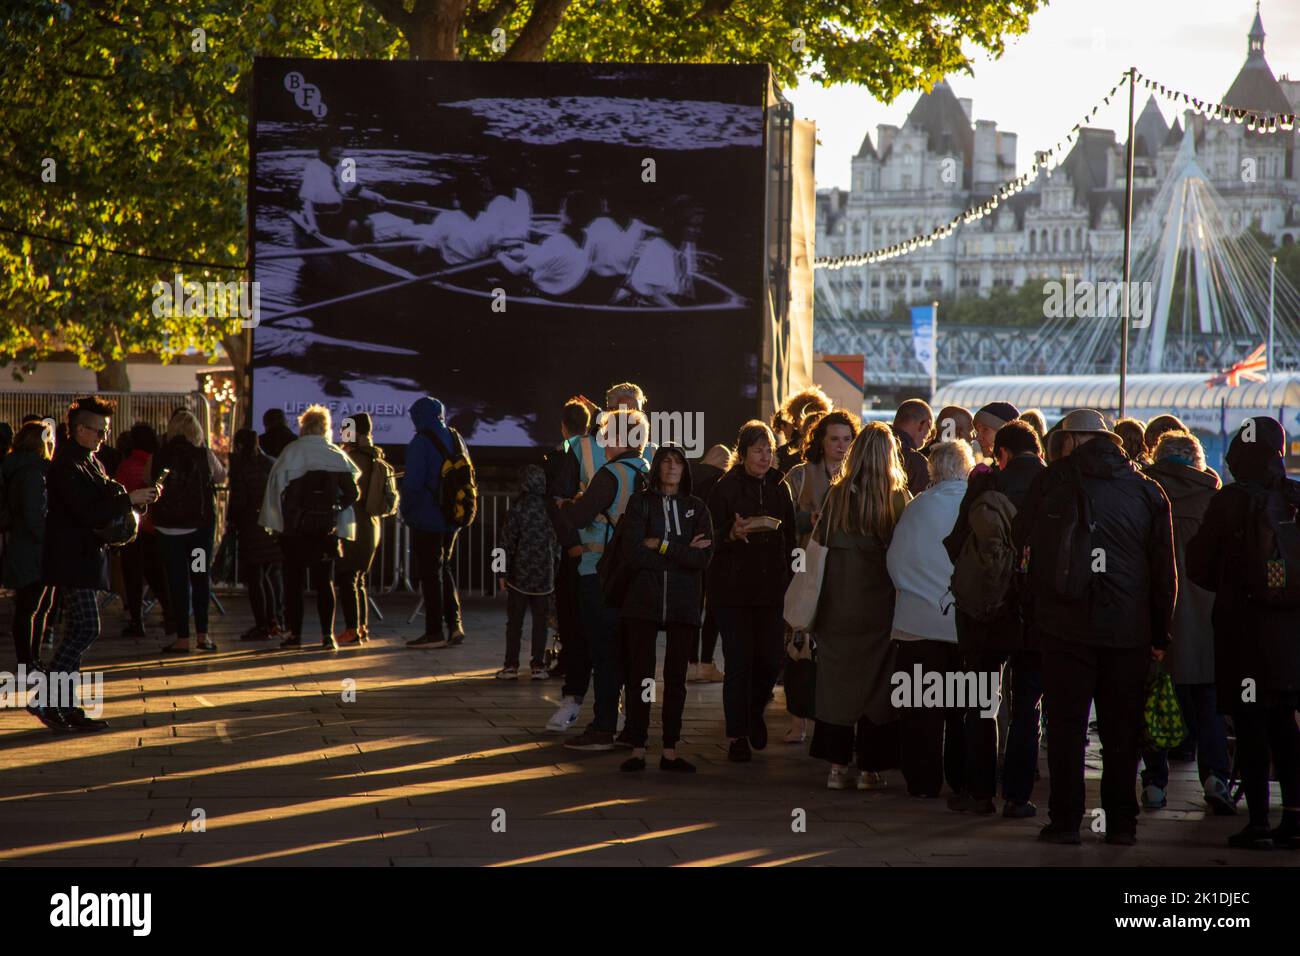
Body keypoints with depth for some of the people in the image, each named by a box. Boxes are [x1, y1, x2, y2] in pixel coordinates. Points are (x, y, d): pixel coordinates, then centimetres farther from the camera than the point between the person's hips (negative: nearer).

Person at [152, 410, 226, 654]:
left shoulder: (160, 457, -8)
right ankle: (202, 634, 11)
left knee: (177, 580, 3)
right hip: (201, 522, 1)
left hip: (169, 526, -1)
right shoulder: (205, 455, -5)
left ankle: (182, 638, 2)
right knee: (200, 577, 12)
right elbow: (221, 475, 11)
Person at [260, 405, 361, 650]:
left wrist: (275, 520, 0)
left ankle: (294, 633, 6)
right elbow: (352, 493, -2)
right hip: (326, 529, 2)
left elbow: (275, 488, -8)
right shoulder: (337, 455, 1)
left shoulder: (290, 453, -4)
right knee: (324, 580, 6)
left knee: (293, 580, 7)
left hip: (294, 527, -2)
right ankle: (327, 635, -2)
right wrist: (334, 508, 11)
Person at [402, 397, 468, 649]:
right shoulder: (456, 440, 9)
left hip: (426, 518, -7)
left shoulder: (420, 444, -15)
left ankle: (434, 632, 1)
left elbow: (412, 484, -18)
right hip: (451, 518, 7)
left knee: (429, 573, -1)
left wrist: (406, 509, -4)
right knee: (444, 569, 18)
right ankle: (454, 624, 9)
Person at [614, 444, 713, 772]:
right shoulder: (640, 502, 5)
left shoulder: (696, 508, 10)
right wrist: (681, 553, -8)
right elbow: (631, 554, -8)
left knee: (676, 678, 5)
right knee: (639, 676, -2)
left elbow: (703, 557, -4)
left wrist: (662, 546, -9)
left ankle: (670, 751, 9)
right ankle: (637, 750, 2)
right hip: (643, 601, -2)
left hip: (682, 605, 2)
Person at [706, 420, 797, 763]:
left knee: (771, 660, 0)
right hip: (732, 589, -4)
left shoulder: (779, 487, 11)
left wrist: (789, 581, 9)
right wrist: (734, 534, -25)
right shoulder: (725, 488, -2)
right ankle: (737, 735, 4)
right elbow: (712, 538, -4)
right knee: (739, 661, -5)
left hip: (771, 588, 4)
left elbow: (789, 538, 15)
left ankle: (754, 712, 28)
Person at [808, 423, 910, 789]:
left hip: (839, 603, 2)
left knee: (838, 678, 10)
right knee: (877, 682, 7)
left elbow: (819, 543, 0)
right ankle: (870, 768, 8)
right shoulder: (899, 498, -9)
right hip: (881, 603, -1)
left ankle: (838, 765, 8)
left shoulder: (837, 494, -4)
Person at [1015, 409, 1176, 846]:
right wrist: (1159, 635, 12)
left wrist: (1036, 603, 21)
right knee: (1121, 729, 8)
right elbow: (1164, 572, 6)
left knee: (1066, 726, 4)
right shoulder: (1147, 491, 4)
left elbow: (1020, 546, 9)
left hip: (1065, 628, -1)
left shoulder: (1051, 481, 1)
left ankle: (1065, 820, 3)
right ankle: (1121, 822, 9)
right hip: (1128, 630, 1)